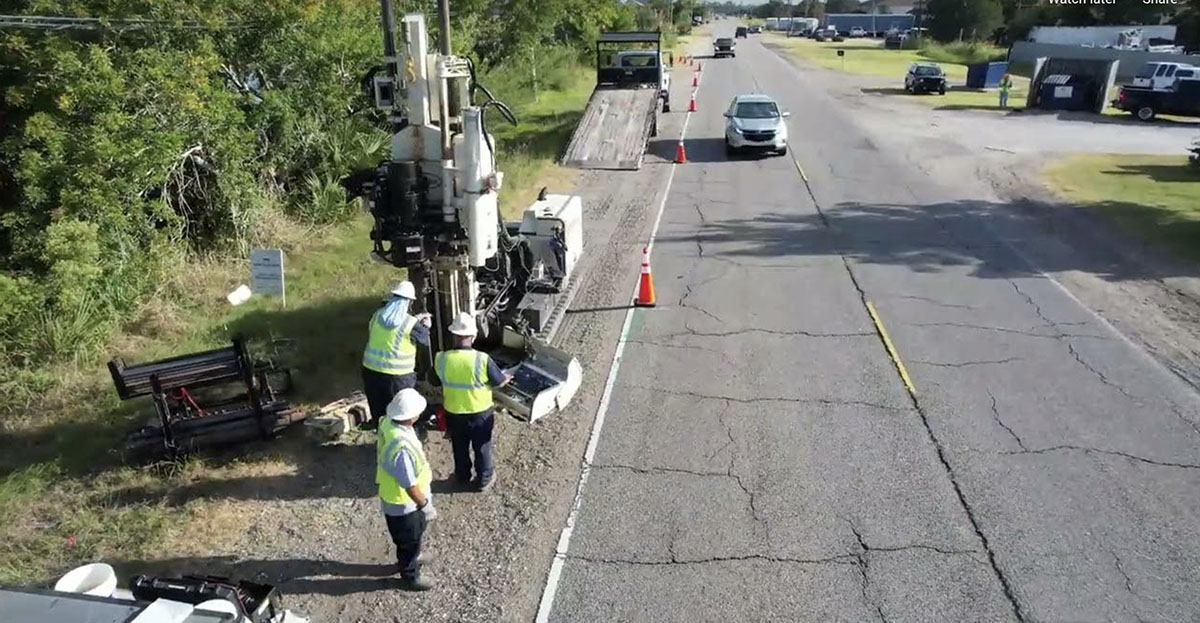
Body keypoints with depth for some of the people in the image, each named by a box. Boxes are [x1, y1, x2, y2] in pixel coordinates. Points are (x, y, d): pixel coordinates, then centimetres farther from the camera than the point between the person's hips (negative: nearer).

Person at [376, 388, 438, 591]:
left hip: (391, 494, 8)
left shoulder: (388, 422, -15)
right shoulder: (401, 448, -43)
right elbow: (410, 486, -30)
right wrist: (426, 505, -14)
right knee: (410, 540, 19)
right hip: (404, 503, -8)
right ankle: (410, 577, 43)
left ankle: (409, 558, 59)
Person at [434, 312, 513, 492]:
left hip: (453, 414, 2)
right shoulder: (483, 359, -26)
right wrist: (507, 377, 13)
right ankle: (484, 479, 39)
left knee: (460, 448, 25)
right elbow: (500, 382, -11)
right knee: (482, 448, 21)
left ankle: (463, 478, 45)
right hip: (480, 414, -2)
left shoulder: (440, 358, -19)